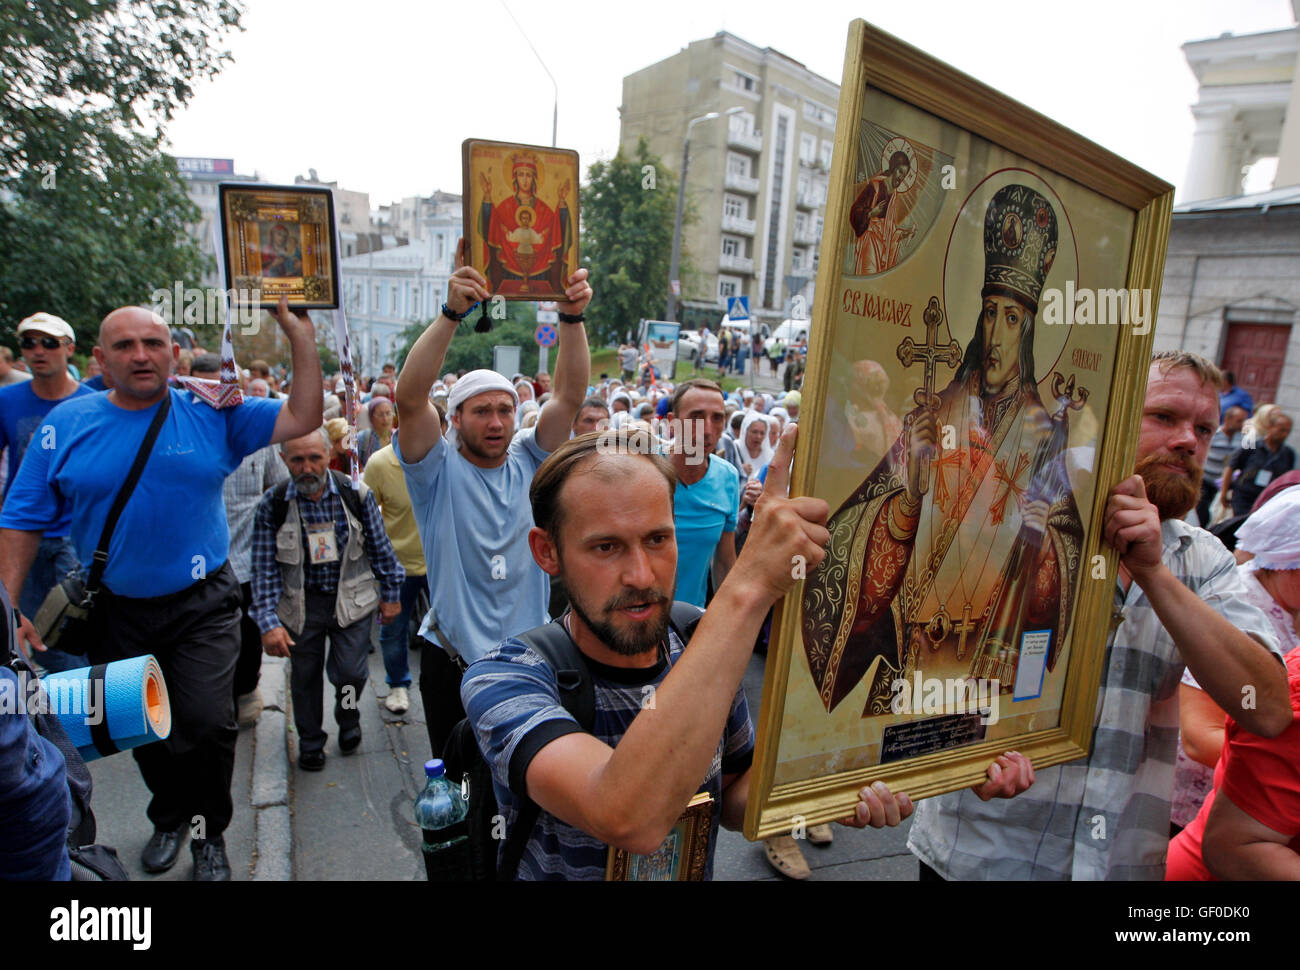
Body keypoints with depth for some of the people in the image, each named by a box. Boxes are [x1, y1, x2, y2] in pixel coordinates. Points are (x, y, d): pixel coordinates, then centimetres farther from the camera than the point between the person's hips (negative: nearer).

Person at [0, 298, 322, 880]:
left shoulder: (211, 415, -5)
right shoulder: (67, 423, -2)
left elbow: (302, 419, -10)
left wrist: (301, 338, -17)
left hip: (201, 606, -2)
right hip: (115, 611, 2)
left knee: (207, 723, -8)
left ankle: (210, 833, 18)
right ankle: (170, 817, 44)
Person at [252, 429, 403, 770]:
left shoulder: (356, 494, -9)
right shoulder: (272, 504, -10)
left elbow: (380, 548, 2)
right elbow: (264, 568, -8)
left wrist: (391, 595, 6)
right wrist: (268, 623, -14)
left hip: (352, 598, 0)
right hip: (300, 603, 1)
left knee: (350, 672, -4)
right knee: (304, 676, 12)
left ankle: (348, 719, 31)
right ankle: (310, 743, 37)